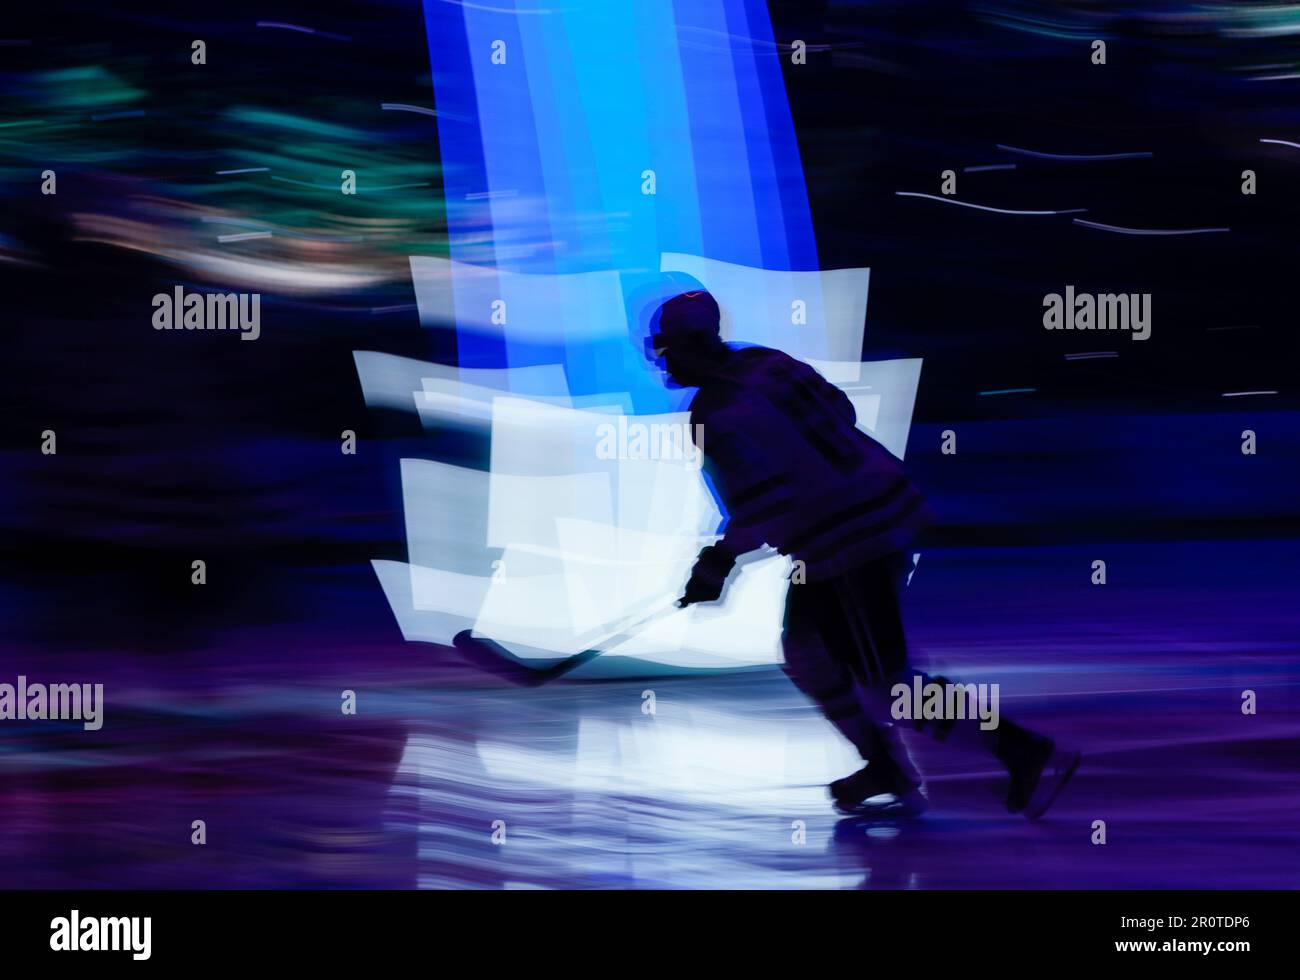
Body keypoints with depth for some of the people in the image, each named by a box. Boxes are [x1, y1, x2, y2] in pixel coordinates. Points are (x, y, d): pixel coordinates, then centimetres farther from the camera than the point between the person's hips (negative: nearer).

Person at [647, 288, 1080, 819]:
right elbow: (840, 410, 18)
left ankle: (1028, 754, -4)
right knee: (805, 650, 21)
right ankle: (887, 772, 28)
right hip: (880, 511, 10)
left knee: (886, 684, -3)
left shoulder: (716, 417, -17)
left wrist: (713, 568, -12)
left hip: (845, 546, -10)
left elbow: (762, 506, -23)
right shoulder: (762, 361, 9)